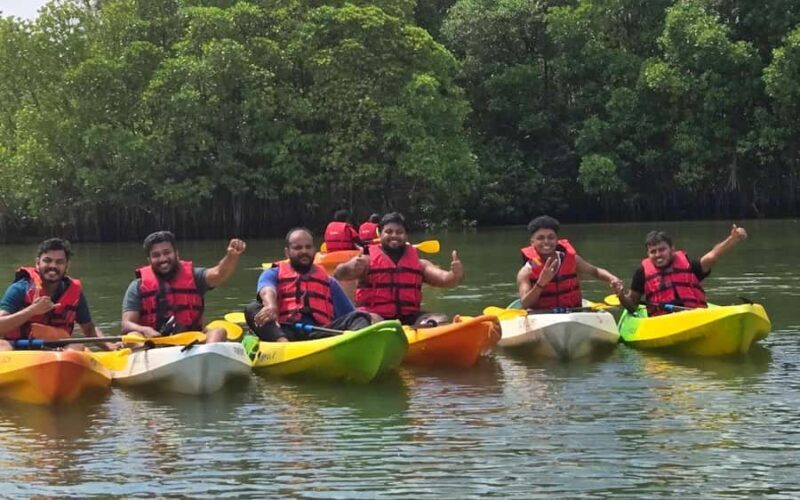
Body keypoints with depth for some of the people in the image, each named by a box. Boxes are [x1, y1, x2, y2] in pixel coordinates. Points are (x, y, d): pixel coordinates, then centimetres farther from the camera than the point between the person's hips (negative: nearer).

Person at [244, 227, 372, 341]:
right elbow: (267, 292, -3)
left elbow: (350, 314, 24)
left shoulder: (328, 281, 29)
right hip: (284, 331, -2)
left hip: (320, 333, 2)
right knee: (252, 309, -24)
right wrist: (271, 307, -29)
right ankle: (283, 343, -52)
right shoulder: (274, 274, 21)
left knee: (358, 317, -19)